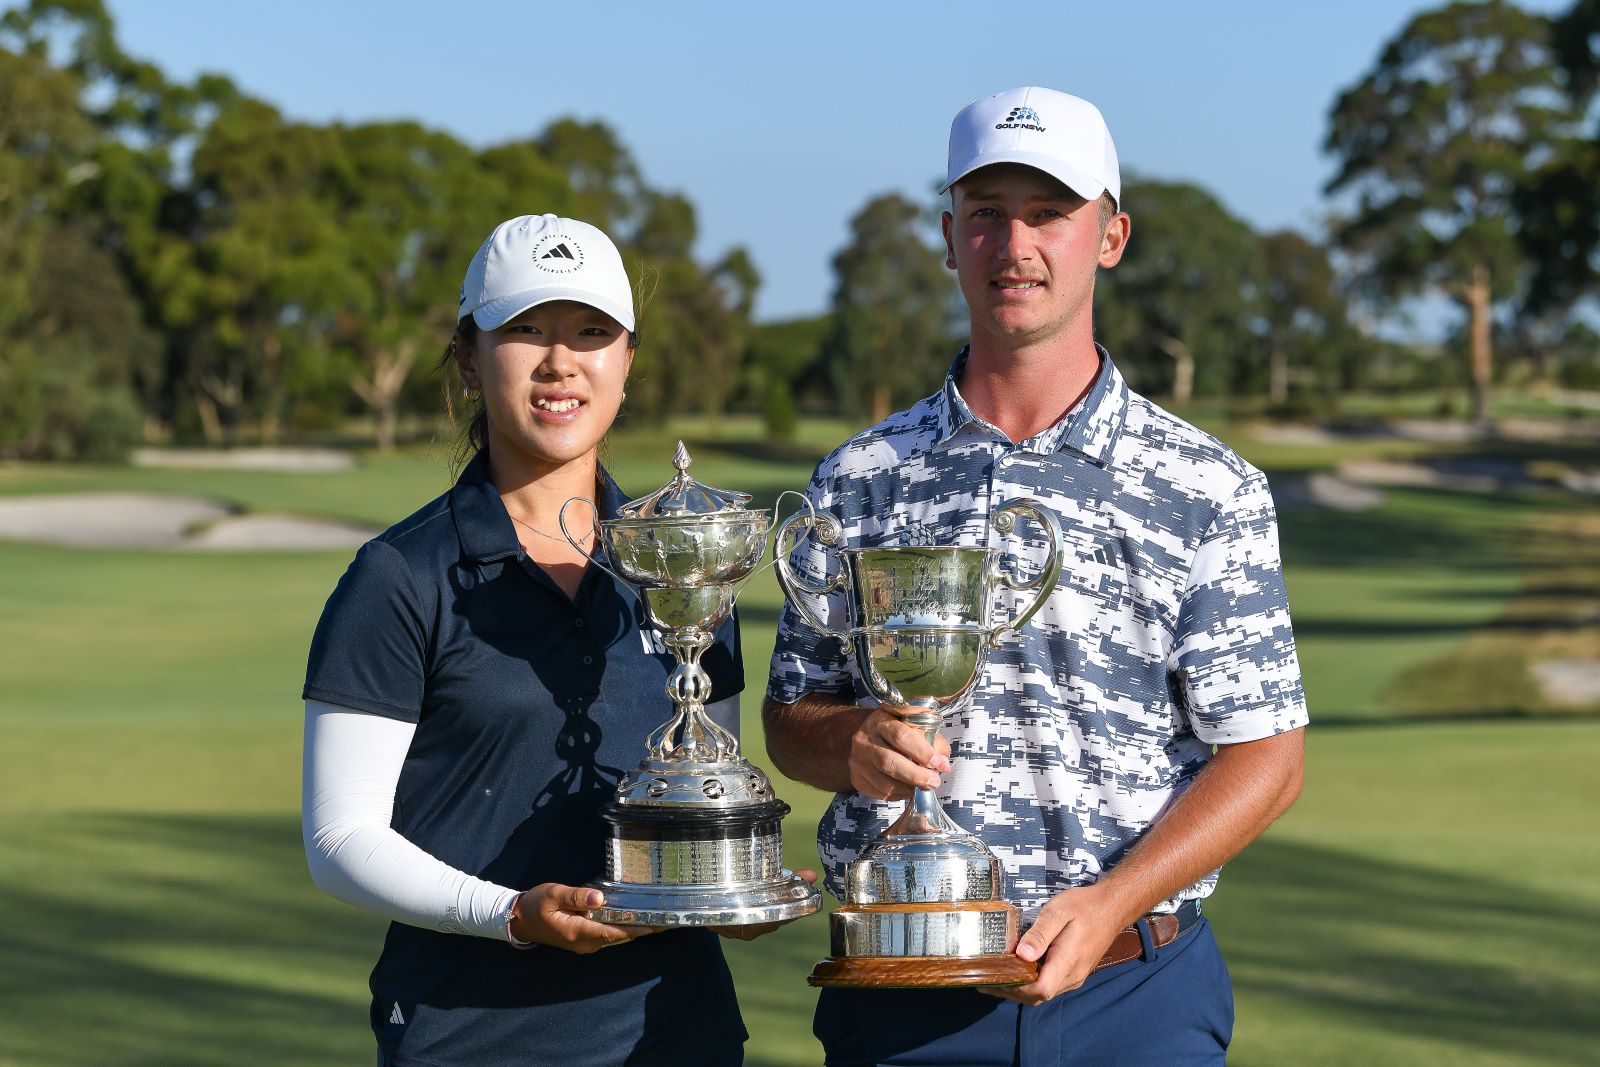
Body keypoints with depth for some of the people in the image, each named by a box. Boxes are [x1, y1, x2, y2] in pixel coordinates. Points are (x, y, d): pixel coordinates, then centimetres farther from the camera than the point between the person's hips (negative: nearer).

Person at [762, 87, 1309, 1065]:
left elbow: (1266, 760, -3)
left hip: (1135, 986, -1)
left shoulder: (1210, 490, 0)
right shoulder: (859, 480, 7)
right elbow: (792, 718, 12)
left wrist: (1108, 905, -17)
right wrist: (855, 745, -11)